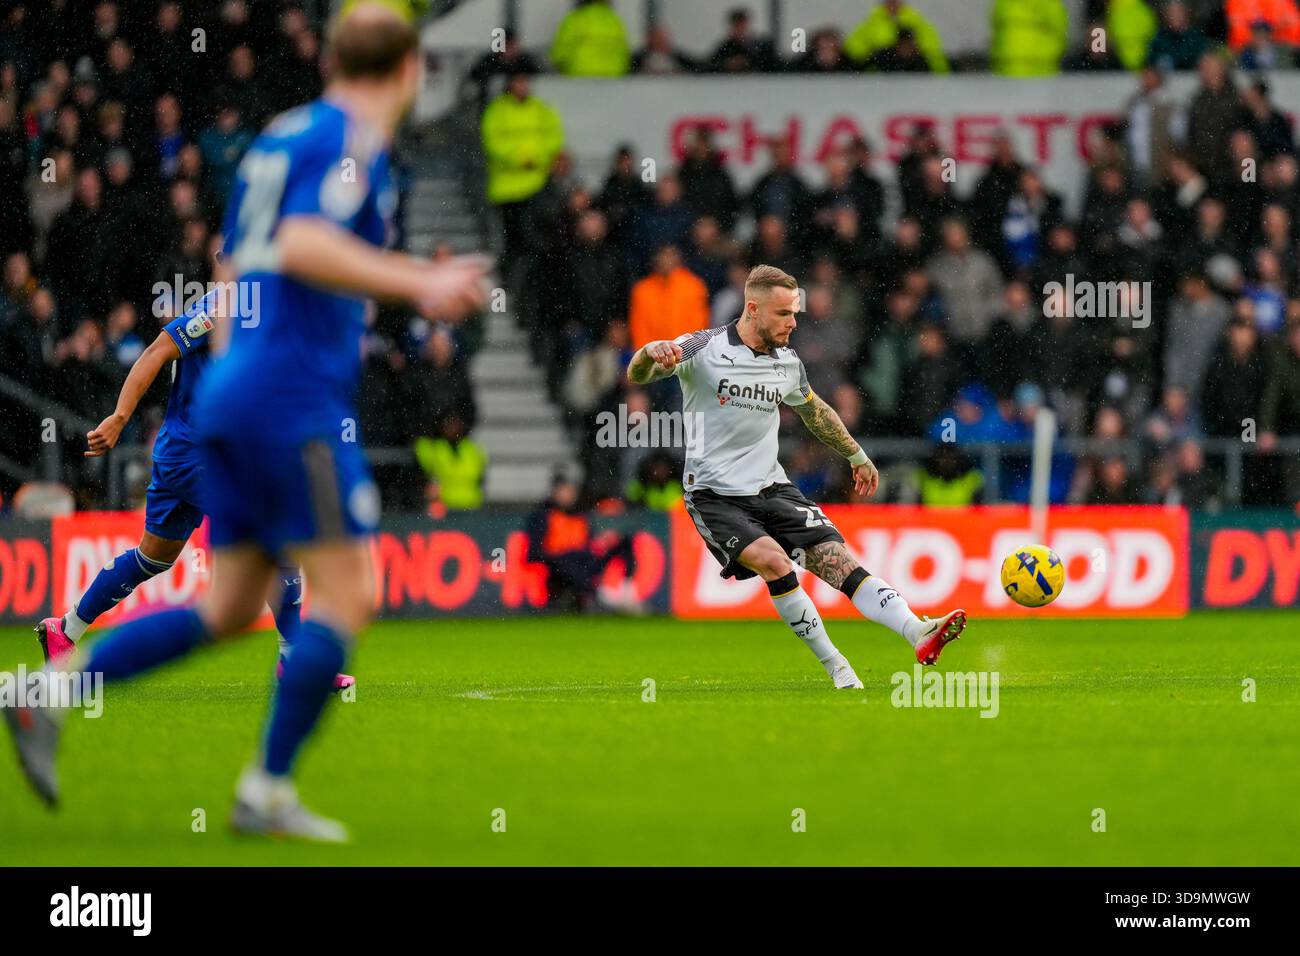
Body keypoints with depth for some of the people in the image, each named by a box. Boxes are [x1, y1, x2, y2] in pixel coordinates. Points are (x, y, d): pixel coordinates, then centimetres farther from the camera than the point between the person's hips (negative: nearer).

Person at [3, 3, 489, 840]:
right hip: (298, 398, -9)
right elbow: (303, 245, -24)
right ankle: (268, 791, -8)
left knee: (229, 609, 12)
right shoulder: (353, 140, -9)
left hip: (230, 393, 9)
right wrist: (420, 284, -23)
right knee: (346, 598, -5)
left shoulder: (278, 139, 18)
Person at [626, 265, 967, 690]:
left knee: (840, 560, -14)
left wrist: (857, 456, 38)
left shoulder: (787, 363, 7)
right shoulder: (703, 349, -9)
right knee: (774, 562, -27)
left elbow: (815, 412, 27)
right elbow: (636, 375, -17)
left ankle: (919, 633, -28)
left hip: (771, 488, 5)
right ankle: (836, 668, -17)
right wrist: (651, 352, -41)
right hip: (715, 494, -5)